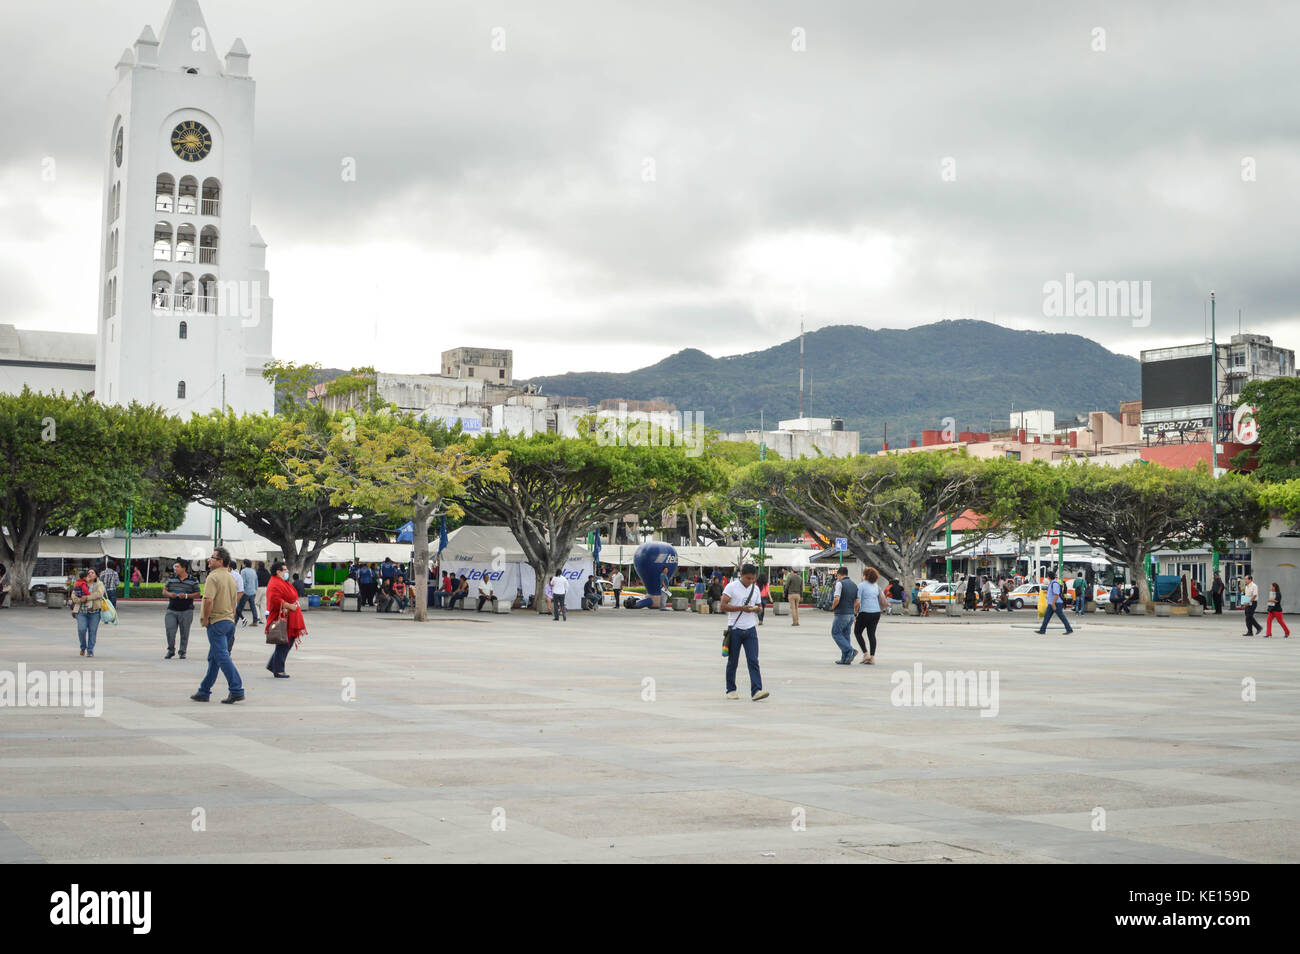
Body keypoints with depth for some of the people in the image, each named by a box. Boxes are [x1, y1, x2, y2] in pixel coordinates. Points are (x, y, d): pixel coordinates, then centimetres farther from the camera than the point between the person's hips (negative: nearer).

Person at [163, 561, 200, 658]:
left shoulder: (193, 580, 0)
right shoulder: (171, 579, 9)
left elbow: (197, 594, 0)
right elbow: (164, 591, 11)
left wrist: (186, 596, -16)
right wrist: (169, 594, -11)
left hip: (186, 611, -2)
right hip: (172, 610, 2)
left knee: (184, 632, 2)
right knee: (170, 631, -4)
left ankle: (182, 652, 15)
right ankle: (171, 650, 15)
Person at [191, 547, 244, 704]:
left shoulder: (213, 577, -13)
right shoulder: (230, 578, 15)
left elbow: (209, 600, -24)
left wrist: (205, 619, -13)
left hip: (216, 622, -9)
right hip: (229, 621, 9)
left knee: (222, 657, -9)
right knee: (214, 658, 14)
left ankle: (237, 690, -14)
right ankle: (204, 692, 21)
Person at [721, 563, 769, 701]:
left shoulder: (755, 589, 10)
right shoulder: (731, 587, -5)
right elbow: (723, 606, -11)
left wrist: (755, 609, -6)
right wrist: (742, 608, -20)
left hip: (750, 630, 3)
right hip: (735, 629, -3)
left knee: (753, 661, -7)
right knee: (733, 662, 6)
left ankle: (756, 691, -13)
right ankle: (731, 690, 18)